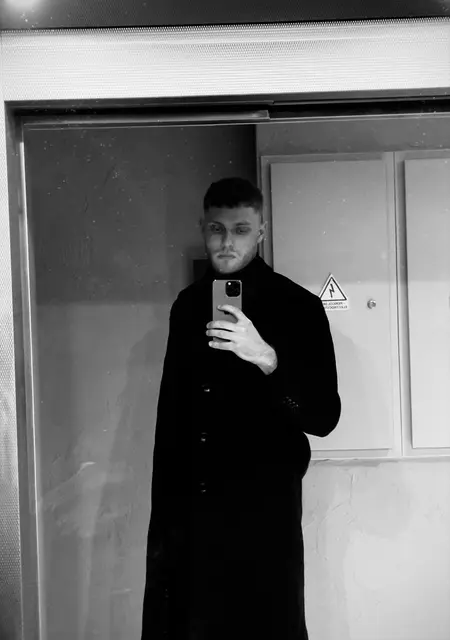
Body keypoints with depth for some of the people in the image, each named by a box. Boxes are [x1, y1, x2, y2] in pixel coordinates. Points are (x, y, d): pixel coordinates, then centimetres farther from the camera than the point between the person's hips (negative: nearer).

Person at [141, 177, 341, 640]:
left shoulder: (297, 306, -6)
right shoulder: (188, 305, 10)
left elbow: (323, 418, -12)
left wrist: (267, 358, -27)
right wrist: (164, 507, 13)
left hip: (263, 508, -4)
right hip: (188, 509, 5)